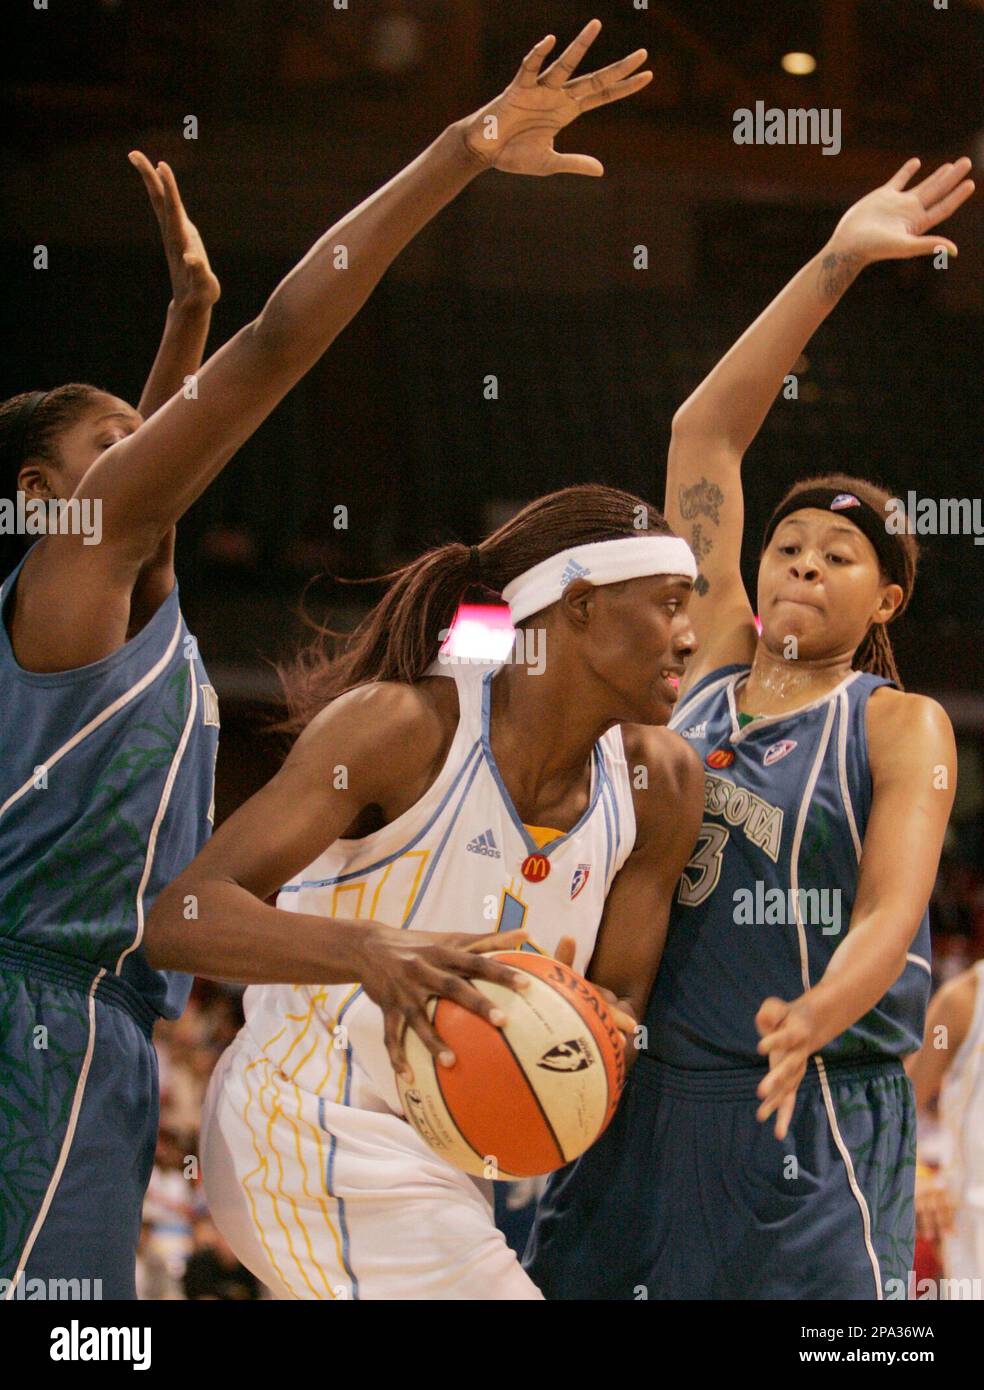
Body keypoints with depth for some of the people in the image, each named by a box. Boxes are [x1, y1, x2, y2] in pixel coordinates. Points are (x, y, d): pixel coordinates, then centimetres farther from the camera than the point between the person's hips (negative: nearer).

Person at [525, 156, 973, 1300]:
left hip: (808, 1125, -4)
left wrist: (810, 1020, -34)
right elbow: (704, 432, 8)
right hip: (640, 1107, 4)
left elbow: (890, 910, -12)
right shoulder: (712, 665, 10)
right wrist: (834, 264, 5)